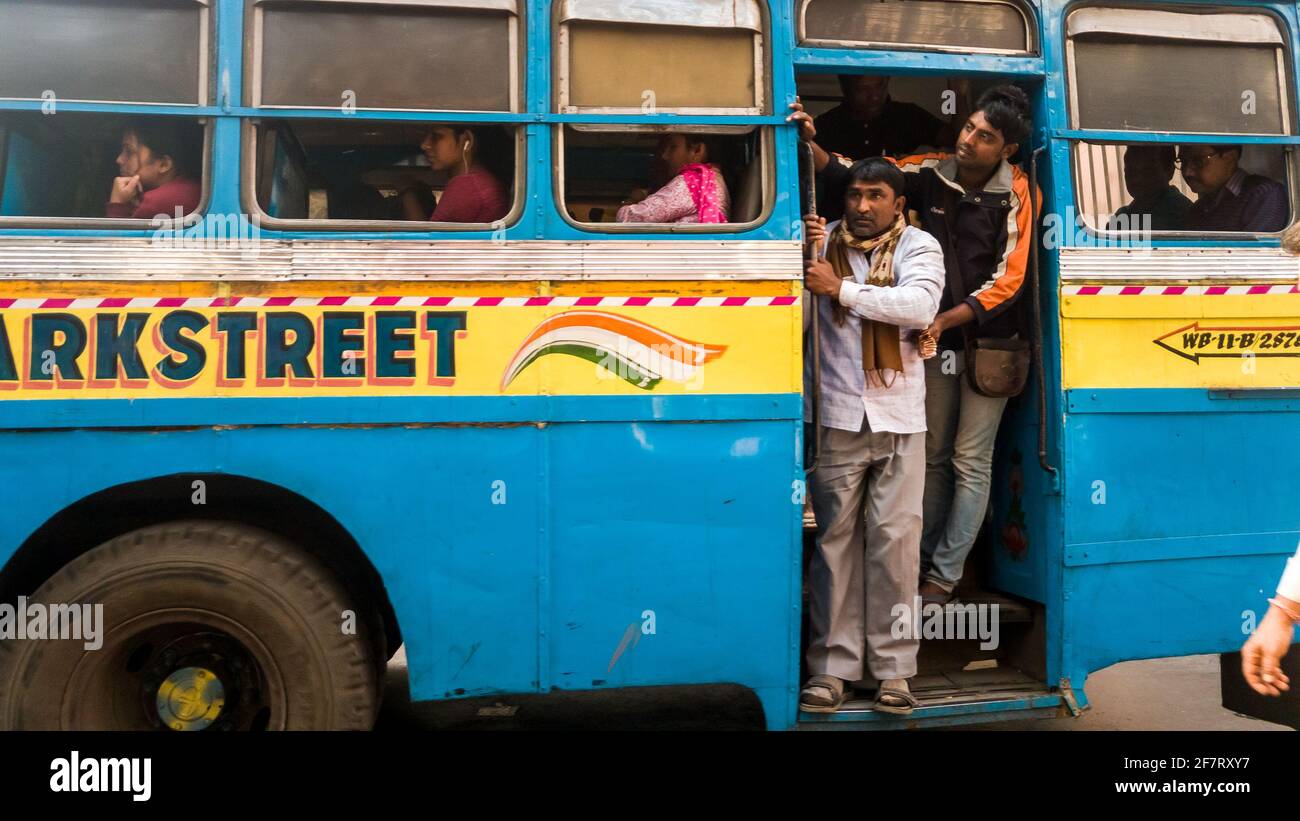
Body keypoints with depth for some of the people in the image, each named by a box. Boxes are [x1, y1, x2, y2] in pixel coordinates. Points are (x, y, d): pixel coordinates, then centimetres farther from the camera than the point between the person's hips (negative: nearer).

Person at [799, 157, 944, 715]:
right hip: (836, 416, 0)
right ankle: (832, 665, 9)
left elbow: (920, 306, -14)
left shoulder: (919, 247, 5)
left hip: (899, 418, 0)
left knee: (895, 539, -1)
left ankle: (894, 668, 8)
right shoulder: (824, 243, 7)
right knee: (835, 538, 1)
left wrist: (842, 289, -17)